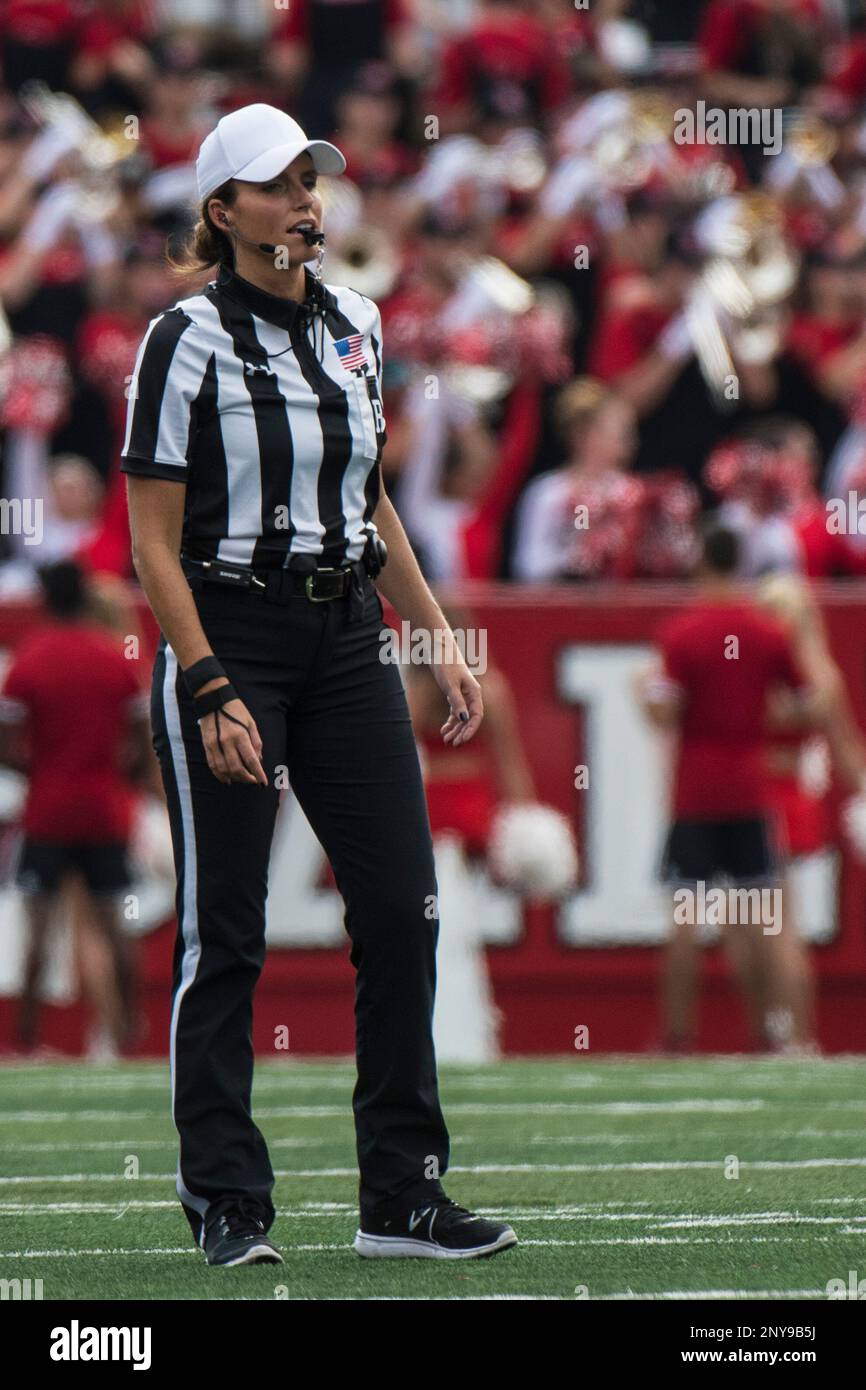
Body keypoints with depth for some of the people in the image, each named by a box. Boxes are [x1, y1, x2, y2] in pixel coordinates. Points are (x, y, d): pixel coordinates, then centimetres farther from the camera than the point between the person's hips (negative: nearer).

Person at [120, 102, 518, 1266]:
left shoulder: (355, 325, 10)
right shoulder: (189, 339, -8)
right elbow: (154, 544, -10)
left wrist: (441, 642, 14)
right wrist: (212, 691, -17)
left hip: (346, 640, 6)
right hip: (226, 636, -6)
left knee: (401, 909, 1)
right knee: (224, 930, -2)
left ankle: (402, 1197, 8)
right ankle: (226, 1204, 6)